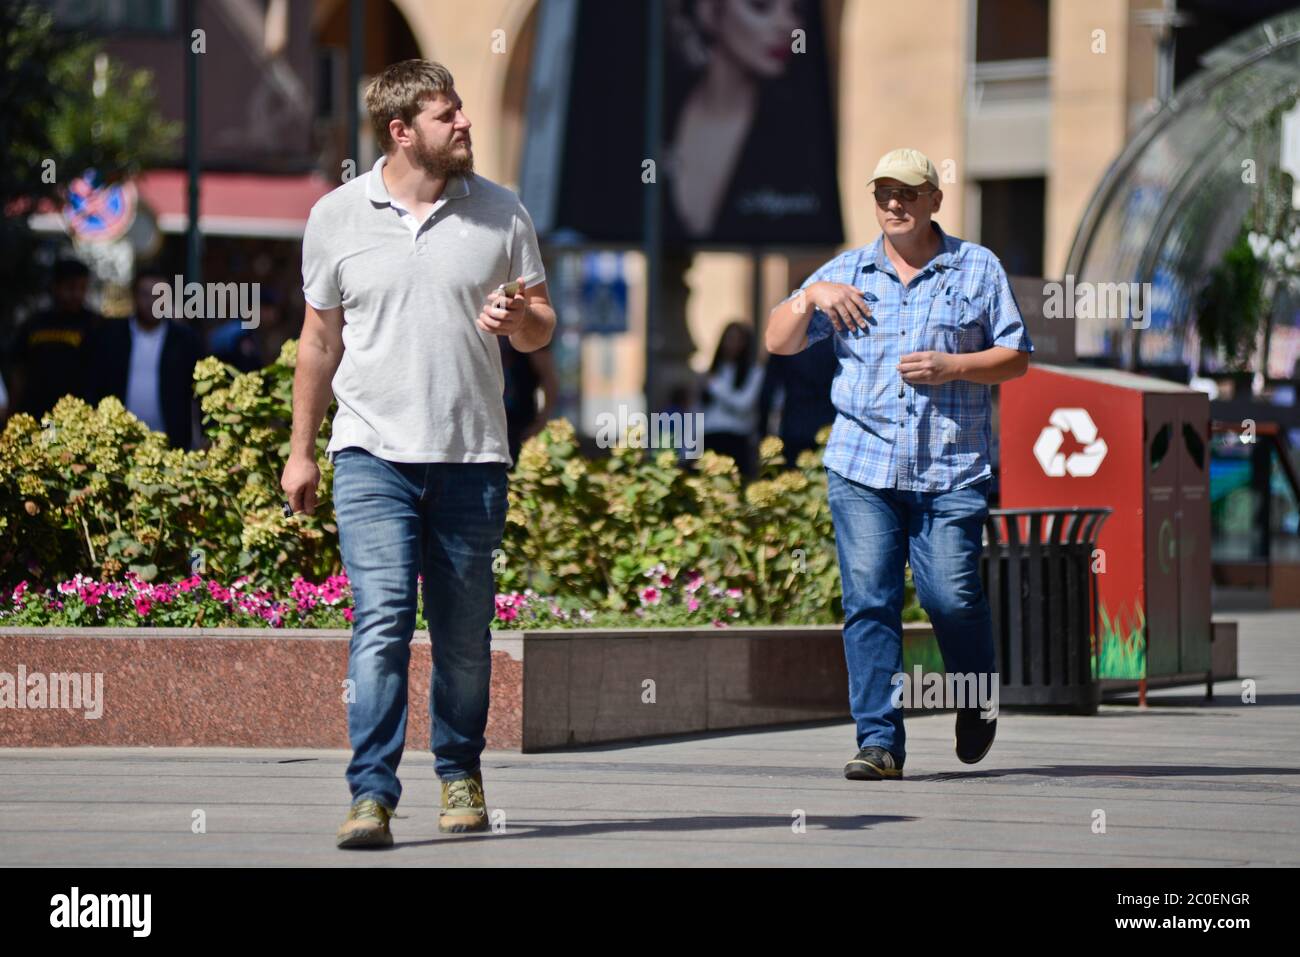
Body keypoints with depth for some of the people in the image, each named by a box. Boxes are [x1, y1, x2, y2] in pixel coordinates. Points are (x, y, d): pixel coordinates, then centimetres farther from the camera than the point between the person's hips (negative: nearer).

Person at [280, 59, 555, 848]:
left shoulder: (502, 213, 5)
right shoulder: (338, 217, 4)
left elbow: (542, 327, 11)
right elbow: (320, 341, 13)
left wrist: (519, 322, -13)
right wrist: (301, 451, 13)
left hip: (473, 457, 2)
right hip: (374, 454, -2)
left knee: (465, 636, 8)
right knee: (382, 622, -14)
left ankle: (461, 775, 26)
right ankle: (372, 797, -15)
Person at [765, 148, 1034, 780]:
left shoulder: (978, 269, 9)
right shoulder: (848, 271, 13)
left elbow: (1017, 357, 8)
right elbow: (778, 342, 12)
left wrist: (953, 366, -9)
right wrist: (812, 296, -6)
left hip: (952, 470, -2)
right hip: (862, 466, 2)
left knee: (952, 597, -7)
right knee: (868, 601, -7)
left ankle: (976, 701, 22)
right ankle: (879, 740, -6)